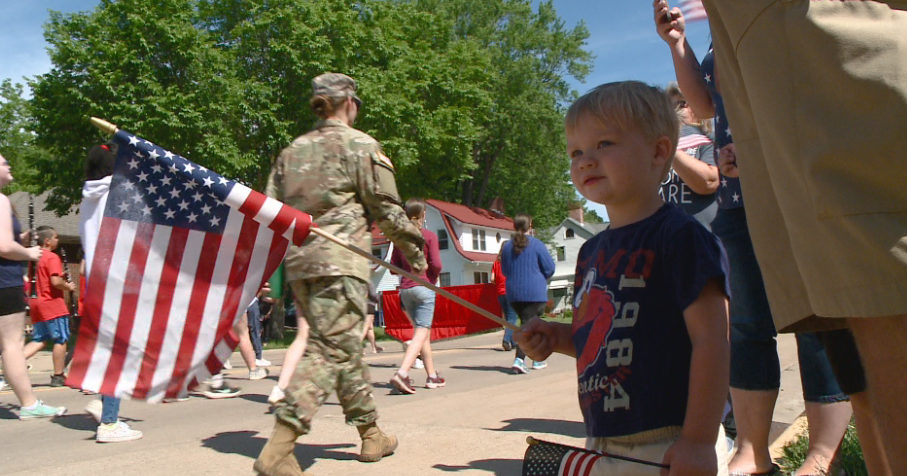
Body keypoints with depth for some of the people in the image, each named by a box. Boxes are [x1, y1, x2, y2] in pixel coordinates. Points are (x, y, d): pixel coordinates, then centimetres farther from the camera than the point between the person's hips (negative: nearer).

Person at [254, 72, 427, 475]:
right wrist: (414, 252, 8)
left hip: (299, 261, 7)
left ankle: (371, 434, 27)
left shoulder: (291, 151, 18)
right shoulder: (360, 145, 0)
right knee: (330, 350, -9)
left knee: (345, 349, 16)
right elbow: (386, 209, -3)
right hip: (340, 260, -7)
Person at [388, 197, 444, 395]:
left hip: (405, 288, 6)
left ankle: (432, 376, 21)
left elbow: (394, 265, 6)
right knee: (421, 332, -7)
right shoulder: (429, 236, -5)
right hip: (424, 287, -6)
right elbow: (436, 265, -12)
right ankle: (402, 373, -24)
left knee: (423, 331, 15)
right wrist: (433, 278, 6)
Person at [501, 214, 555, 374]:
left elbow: (504, 271, 14)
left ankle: (538, 360, 20)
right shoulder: (536, 244, -7)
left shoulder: (507, 246, 5)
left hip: (514, 294, 5)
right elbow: (550, 268, -4)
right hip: (534, 292, -5)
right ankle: (518, 359, -13)